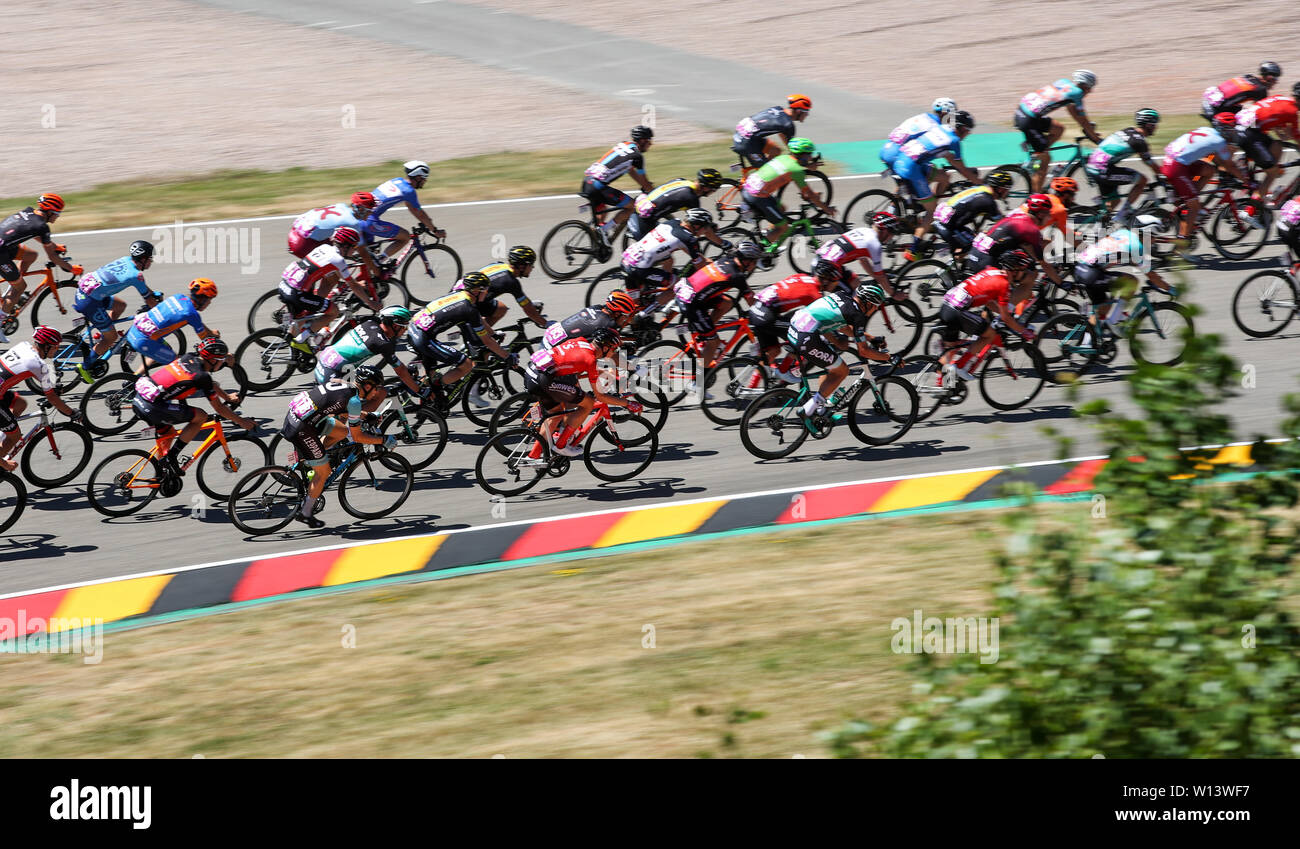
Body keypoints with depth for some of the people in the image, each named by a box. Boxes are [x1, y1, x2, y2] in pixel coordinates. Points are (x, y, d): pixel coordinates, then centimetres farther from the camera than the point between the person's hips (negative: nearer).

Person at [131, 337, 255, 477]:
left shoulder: (189, 358, 15)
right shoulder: (202, 376, -8)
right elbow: (219, 409, 2)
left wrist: (228, 398, 47)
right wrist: (242, 422, 15)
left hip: (138, 400, 9)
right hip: (152, 408, -9)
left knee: (168, 433, 27)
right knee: (200, 416, 0)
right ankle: (171, 457, 0)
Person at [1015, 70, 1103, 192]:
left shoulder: (1063, 82, 18)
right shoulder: (1076, 92, -5)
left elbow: (1071, 109, 30)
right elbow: (1083, 121, 2)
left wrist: (1088, 129, 36)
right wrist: (1098, 140, 14)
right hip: (1029, 121, -8)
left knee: (1059, 128, 22)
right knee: (1045, 159, 0)